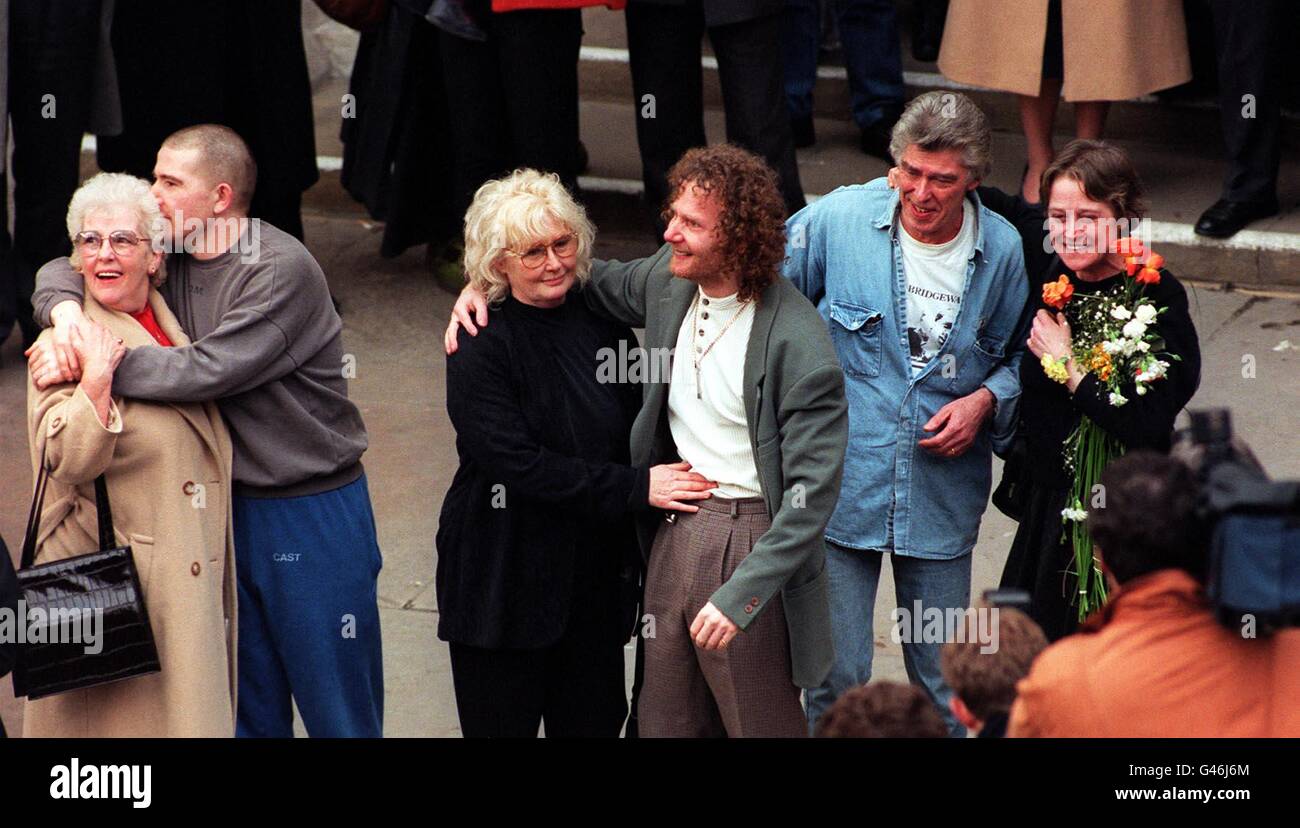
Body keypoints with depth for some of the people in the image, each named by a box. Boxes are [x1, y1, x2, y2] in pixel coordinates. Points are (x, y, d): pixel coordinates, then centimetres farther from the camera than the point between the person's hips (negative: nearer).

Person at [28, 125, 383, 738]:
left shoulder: (282, 270, -18)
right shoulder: (173, 259, 5)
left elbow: (210, 369, -27)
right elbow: (65, 268, 10)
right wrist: (66, 310, -14)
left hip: (312, 514, -7)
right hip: (229, 504, 7)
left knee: (338, 711, 2)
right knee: (252, 707, 15)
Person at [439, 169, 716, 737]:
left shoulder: (602, 323, 4)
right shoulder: (479, 348, -12)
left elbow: (639, 430, 16)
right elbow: (519, 465, -19)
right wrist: (637, 487, -19)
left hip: (597, 575, 5)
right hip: (505, 578, -5)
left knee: (595, 722, 9)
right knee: (503, 725, 2)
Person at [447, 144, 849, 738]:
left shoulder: (799, 346, -22)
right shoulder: (670, 278, -1)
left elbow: (812, 489, -22)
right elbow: (601, 282, 22)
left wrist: (742, 594, -26)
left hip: (750, 541, -7)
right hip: (674, 527, 7)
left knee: (760, 723, 7)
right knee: (666, 721, 16)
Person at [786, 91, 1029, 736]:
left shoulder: (1003, 251, -4)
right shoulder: (837, 219, -9)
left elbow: (1020, 354, 12)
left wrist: (985, 399, -8)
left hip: (942, 504, 1)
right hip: (841, 488, -1)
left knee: (942, 684, 10)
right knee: (835, 680, 2)